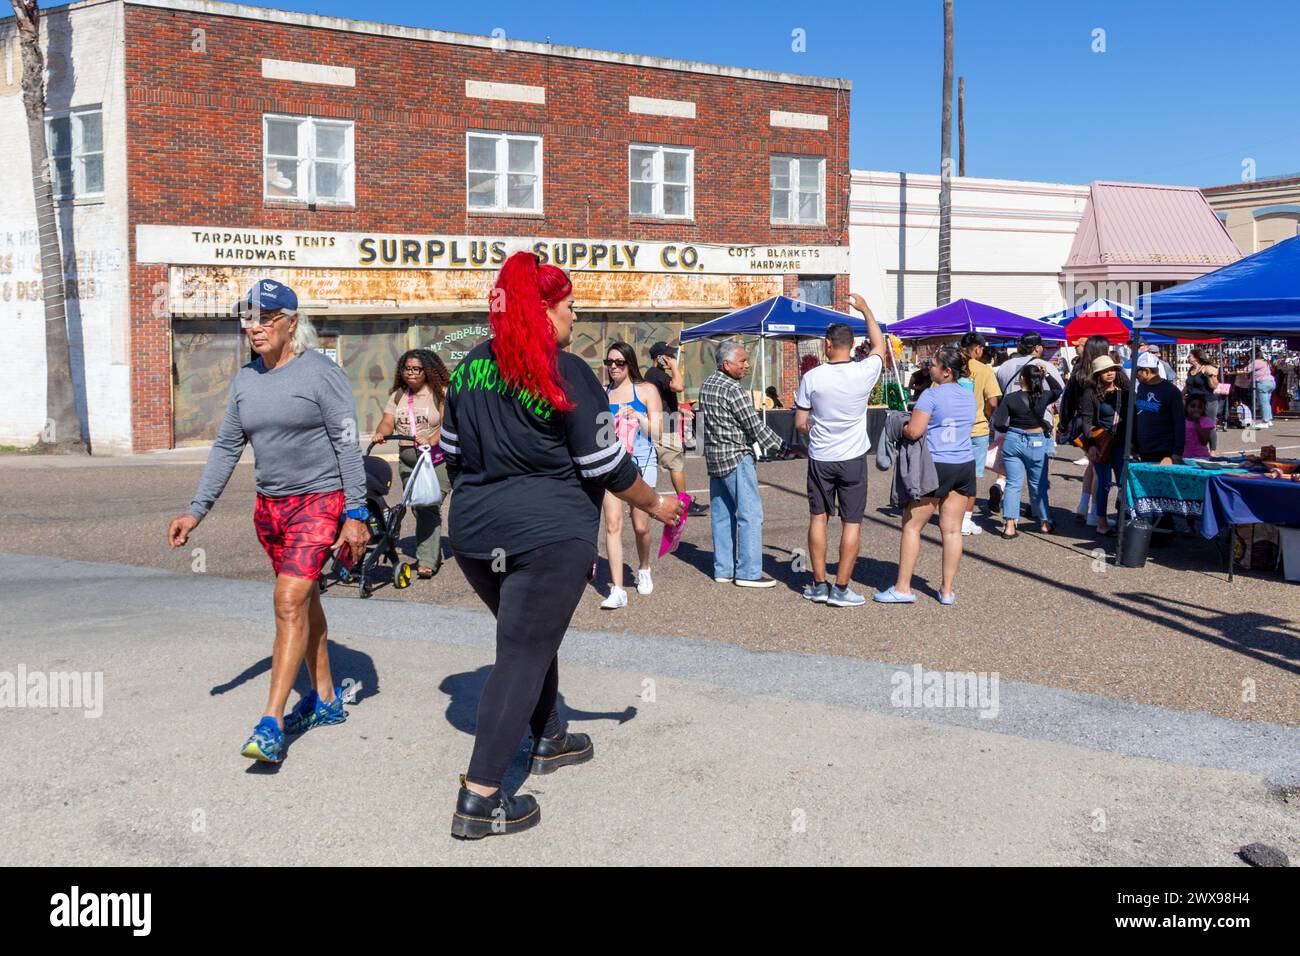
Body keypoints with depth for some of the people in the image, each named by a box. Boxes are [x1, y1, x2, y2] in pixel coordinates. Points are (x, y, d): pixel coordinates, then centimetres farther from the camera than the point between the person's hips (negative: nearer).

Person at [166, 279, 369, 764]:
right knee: (304, 601, 15)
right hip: (270, 505, 7)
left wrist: (355, 515, -16)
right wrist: (196, 511, 8)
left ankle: (271, 724, -13)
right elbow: (226, 447, 13)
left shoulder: (321, 373, -12)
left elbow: (348, 445, -13)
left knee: (290, 601, -15)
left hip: (320, 501, -7)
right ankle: (326, 700, 29)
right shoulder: (245, 380, 8)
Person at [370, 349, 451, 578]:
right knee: (418, 508, 6)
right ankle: (434, 554, 19)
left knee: (429, 507, -15)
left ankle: (427, 561, -14)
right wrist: (380, 433, -18)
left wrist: (431, 440, -30)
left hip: (437, 458, -5)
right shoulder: (397, 396, 15)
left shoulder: (441, 393, -2)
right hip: (408, 460, 6)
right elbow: (388, 422, 5)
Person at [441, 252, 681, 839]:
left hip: (474, 535, 7)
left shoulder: (468, 367, 7)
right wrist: (654, 505, 5)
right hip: (549, 536, -7)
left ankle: (548, 740, 42)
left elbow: (452, 453, 14)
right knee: (523, 654, -3)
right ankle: (480, 801, -4)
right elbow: (606, 465, -9)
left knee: (533, 635, 26)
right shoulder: (567, 374, -12)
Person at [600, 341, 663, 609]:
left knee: (641, 526, 3)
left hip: (641, 462, -2)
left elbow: (657, 434, 2)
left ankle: (643, 570, 34)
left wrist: (638, 417, -11)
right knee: (612, 524, -8)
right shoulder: (602, 393, 11)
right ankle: (617, 590, -8)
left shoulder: (646, 390, 4)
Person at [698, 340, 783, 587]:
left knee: (722, 514, 12)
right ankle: (748, 572, -4)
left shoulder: (707, 385, 11)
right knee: (750, 513, -5)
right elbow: (755, 426, -16)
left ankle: (723, 569, 16)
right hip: (736, 458, -9)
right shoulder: (732, 390, -16)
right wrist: (782, 446, -8)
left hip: (714, 456, 9)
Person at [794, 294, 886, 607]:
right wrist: (865, 309, 23)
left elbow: (800, 422, -3)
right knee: (852, 523, 4)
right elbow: (879, 345, 13)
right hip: (853, 458, -1)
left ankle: (819, 584, 16)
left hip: (820, 458, 1)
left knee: (818, 518, 12)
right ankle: (841, 588, 4)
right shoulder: (865, 372, -9)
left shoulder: (812, 378, -10)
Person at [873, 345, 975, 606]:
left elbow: (914, 431, -21)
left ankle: (903, 588, 5)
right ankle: (947, 590, 12)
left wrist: (901, 426, 1)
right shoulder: (969, 396, 10)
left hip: (935, 466, -7)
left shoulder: (931, 395, -13)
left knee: (912, 526, 3)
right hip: (965, 465, 7)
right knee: (952, 529, 8)